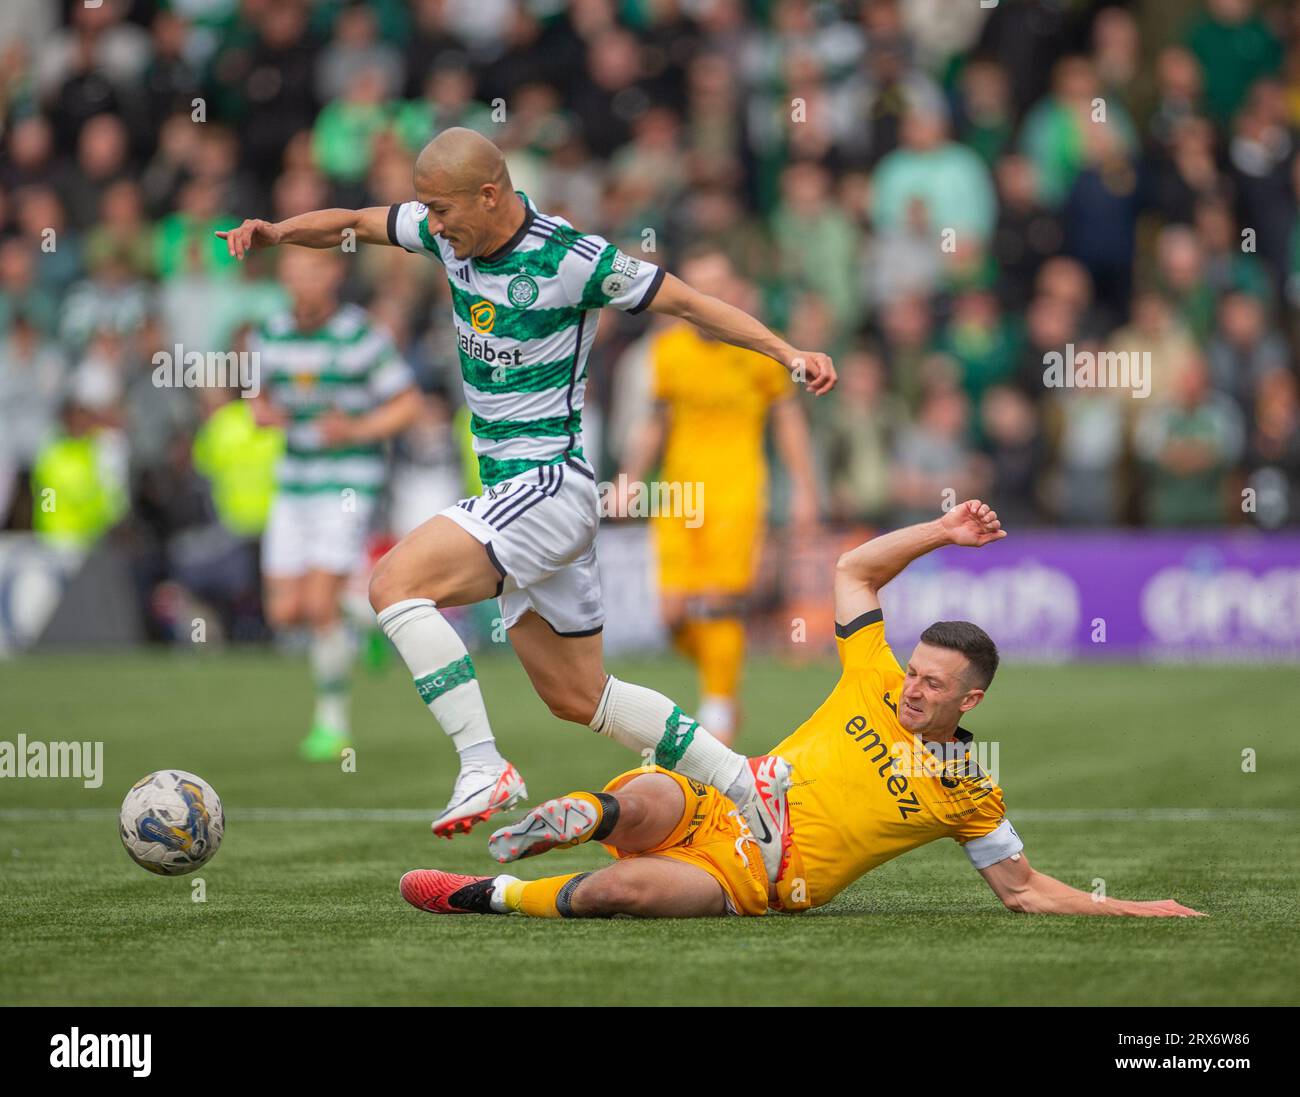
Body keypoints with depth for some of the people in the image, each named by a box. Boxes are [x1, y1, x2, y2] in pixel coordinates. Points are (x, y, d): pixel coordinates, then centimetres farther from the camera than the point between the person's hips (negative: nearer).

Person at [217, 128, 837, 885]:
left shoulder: (574, 258, -16)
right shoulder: (452, 234, 4)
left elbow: (688, 302, -9)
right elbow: (354, 223, 16)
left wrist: (788, 352, -18)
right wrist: (280, 231, -4)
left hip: (550, 483, -9)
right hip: (512, 489, 9)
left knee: (397, 583, -24)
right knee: (578, 697, 13)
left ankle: (483, 768, -24)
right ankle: (747, 782, 22)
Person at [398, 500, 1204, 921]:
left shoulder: (972, 792, 4)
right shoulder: (875, 685, 11)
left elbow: (1023, 888, 10)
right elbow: (854, 570, 18)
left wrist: (1132, 910, 1)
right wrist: (941, 533, 10)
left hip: (755, 881, -2)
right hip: (715, 806, 2)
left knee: (628, 889, -32)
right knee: (645, 800, -40)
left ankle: (492, 895, -14)